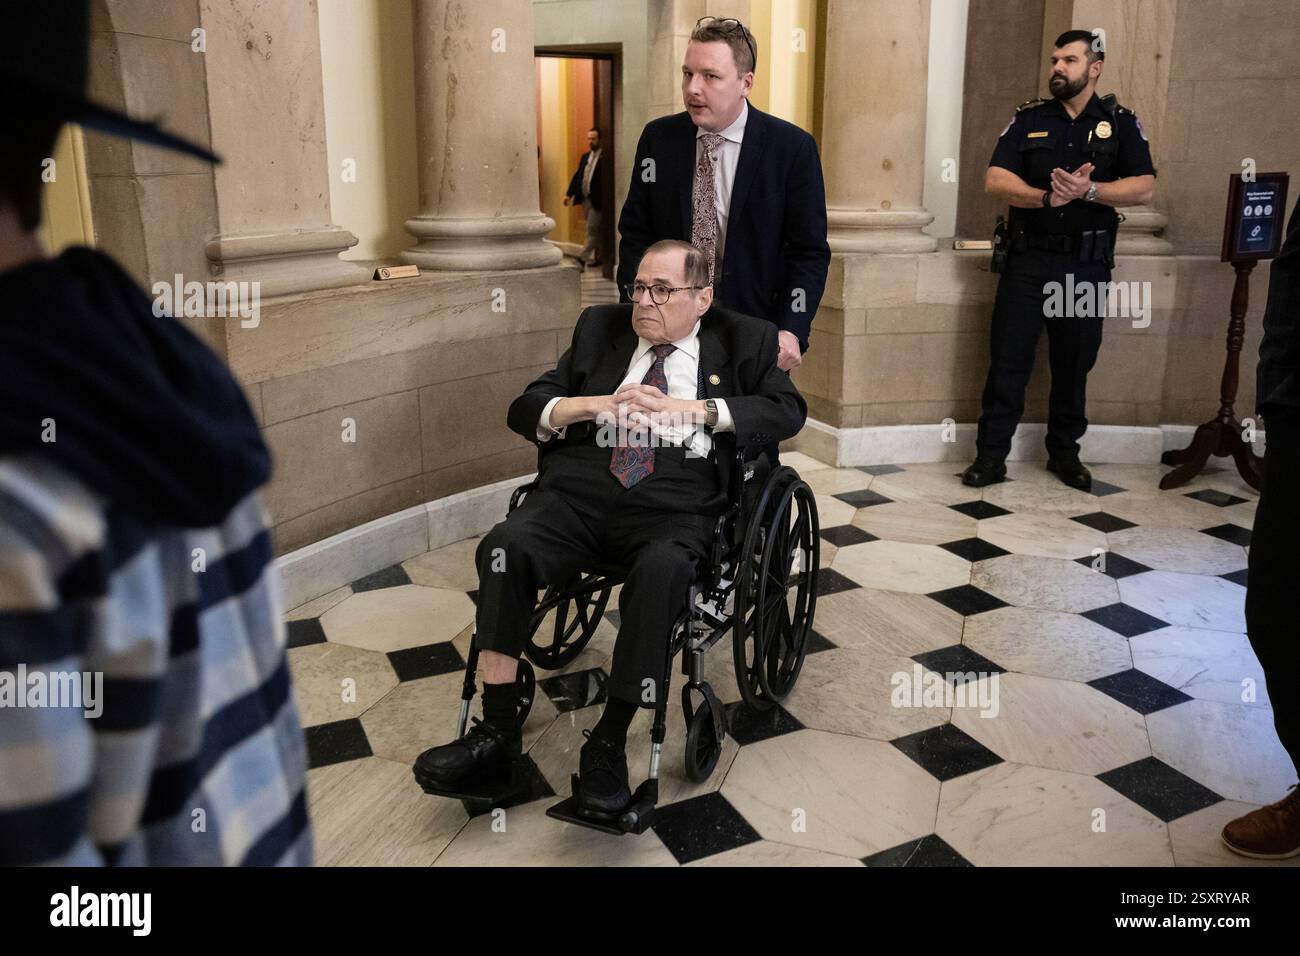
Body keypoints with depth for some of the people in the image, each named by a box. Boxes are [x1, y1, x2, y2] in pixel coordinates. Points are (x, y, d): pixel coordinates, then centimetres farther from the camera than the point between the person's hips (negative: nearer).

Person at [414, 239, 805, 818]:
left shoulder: (742, 340, 17)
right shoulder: (599, 328, 23)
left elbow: (787, 410, 1)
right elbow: (525, 410, 16)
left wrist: (689, 408, -8)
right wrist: (594, 404, -4)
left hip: (673, 503, -2)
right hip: (581, 487, 3)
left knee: (662, 570, -36)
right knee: (503, 548, -26)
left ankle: (608, 743, -20)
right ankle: (497, 734, -14)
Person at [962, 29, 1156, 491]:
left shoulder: (1121, 123, 5)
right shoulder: (1028, 118, 7)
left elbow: (1144, 188, -5)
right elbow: (995, 179, -5)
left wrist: (1089, 190, -22)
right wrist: (1046, 197, -22)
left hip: (1087, 265, 0)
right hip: (1028, 259, 0)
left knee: (1074, 363, 9)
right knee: (1008, 361, -1)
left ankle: (1065, 451, 23)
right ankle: (991, 455, 5)